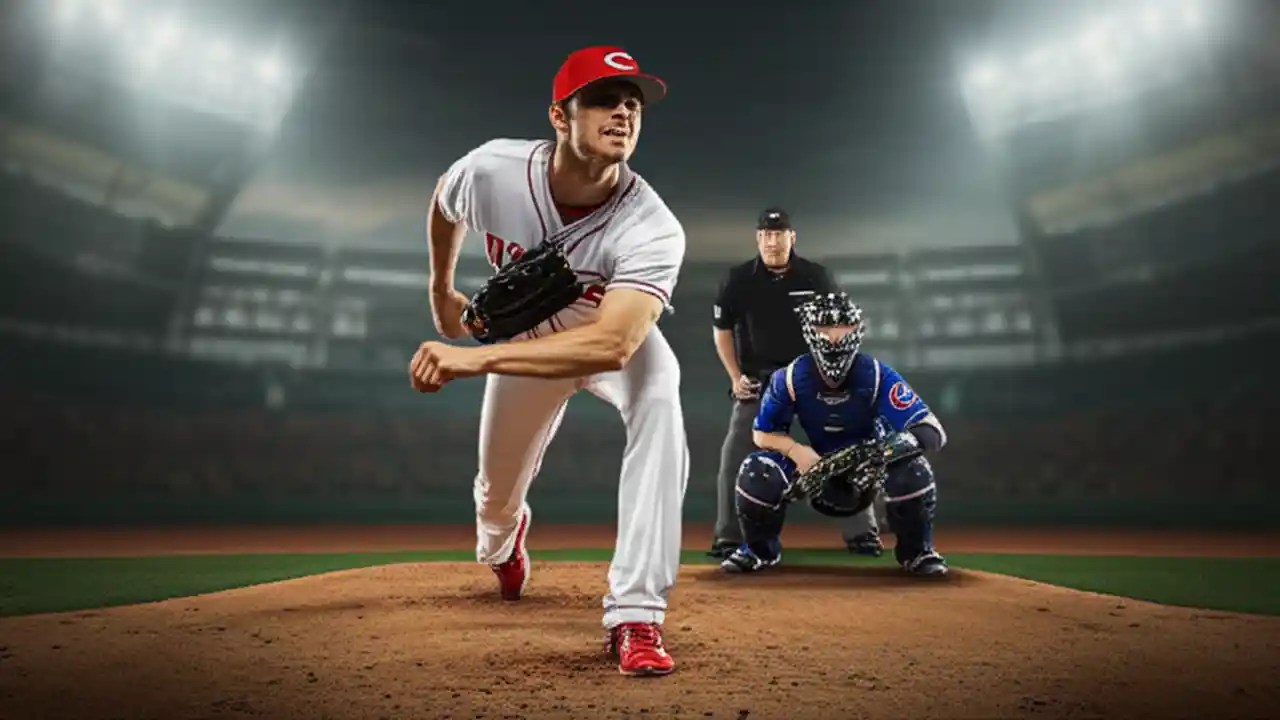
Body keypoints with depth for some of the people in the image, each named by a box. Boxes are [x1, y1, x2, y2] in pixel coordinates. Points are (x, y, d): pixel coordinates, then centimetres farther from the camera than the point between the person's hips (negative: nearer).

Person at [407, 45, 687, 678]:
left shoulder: (652, 229, -39)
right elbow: (445, 202, -3)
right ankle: (501, 541, 60)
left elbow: (611, 344, -53)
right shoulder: (491, 171, -29)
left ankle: (635, 616, -31)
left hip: (621, 334, -2)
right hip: (524, 337, 3)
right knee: (498, 487, 15)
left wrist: (473, 358, -59)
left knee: (658, 400, -37)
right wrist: (440, 290, 7)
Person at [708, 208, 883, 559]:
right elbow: (722, 329, 5)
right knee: (735, 455, -7)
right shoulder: (738, 279, -5)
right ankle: (728, 537, 5)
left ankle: (862, 532, 6)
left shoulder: (817, 276, -5)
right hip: (757, 378, 0)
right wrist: (735, 377, -3)